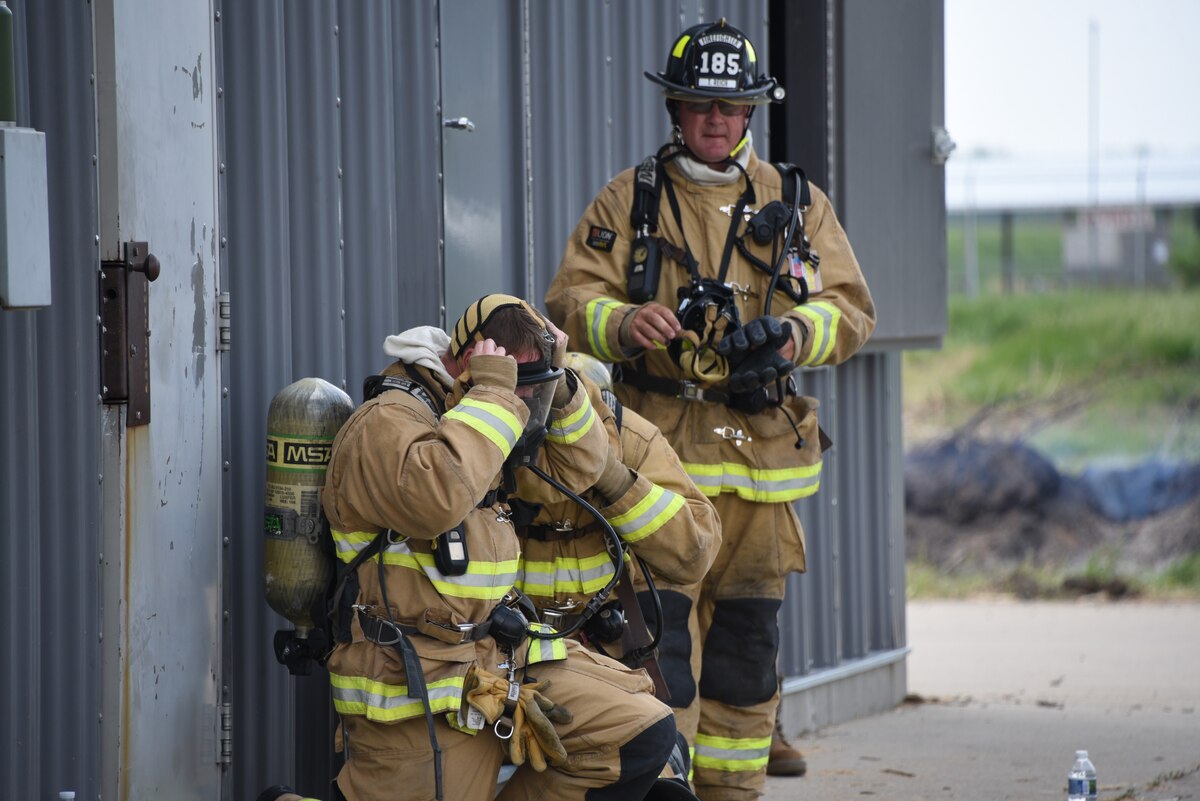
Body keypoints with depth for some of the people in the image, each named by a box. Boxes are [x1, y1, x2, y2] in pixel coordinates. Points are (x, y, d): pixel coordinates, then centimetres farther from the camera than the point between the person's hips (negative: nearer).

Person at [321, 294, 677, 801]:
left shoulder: (466, 420, 16)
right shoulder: (387, 423, -14)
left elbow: (576, 467, 24)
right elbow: (437, 496, -34)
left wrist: (556, 382, 9)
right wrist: (492, 396, -24)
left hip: (496, 659, 9)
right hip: (414, 693, -9)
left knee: (644, 734, 0)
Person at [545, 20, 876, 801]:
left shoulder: (797, 202, 13)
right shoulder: (627, 201, 8)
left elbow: (852, 307, 9)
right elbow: (571, 300, 1)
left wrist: (796, 333, -13)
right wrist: (622, 323, -21)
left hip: (761, 453, 2)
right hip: (659, 445, -2)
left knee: (748, 637, 5)